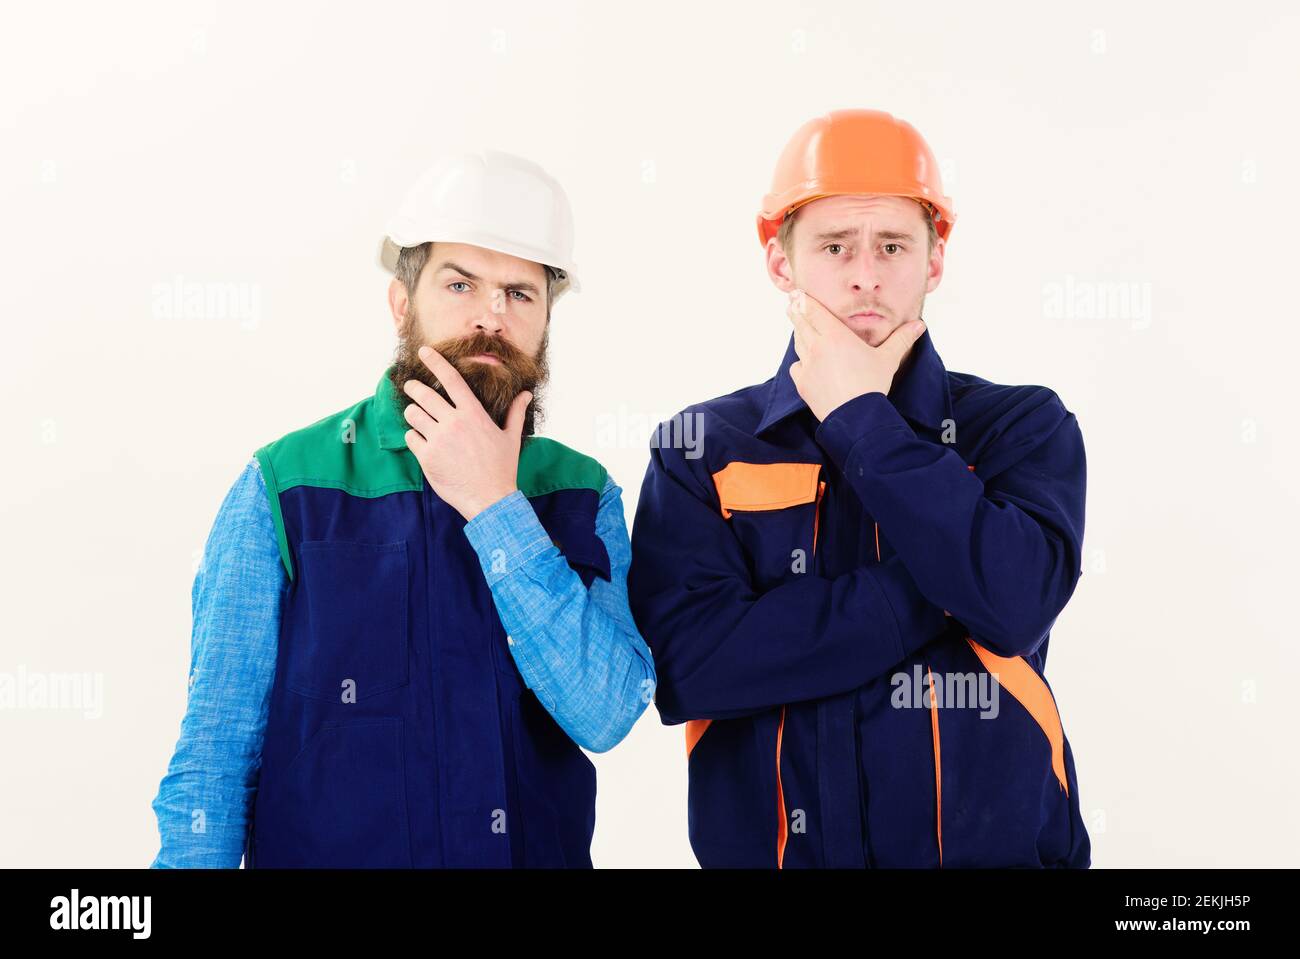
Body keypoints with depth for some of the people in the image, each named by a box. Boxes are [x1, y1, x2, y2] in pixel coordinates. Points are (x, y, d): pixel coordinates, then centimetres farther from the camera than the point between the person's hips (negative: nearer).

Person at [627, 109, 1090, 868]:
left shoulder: (1023, 427, -3)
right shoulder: (702, 449, -3)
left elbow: (1016, 602, -21)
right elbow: (681, 665, -17)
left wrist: (860, 417, -15)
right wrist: (935, 590, -17)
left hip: (995, 845, 0)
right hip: (766, 845, 0)